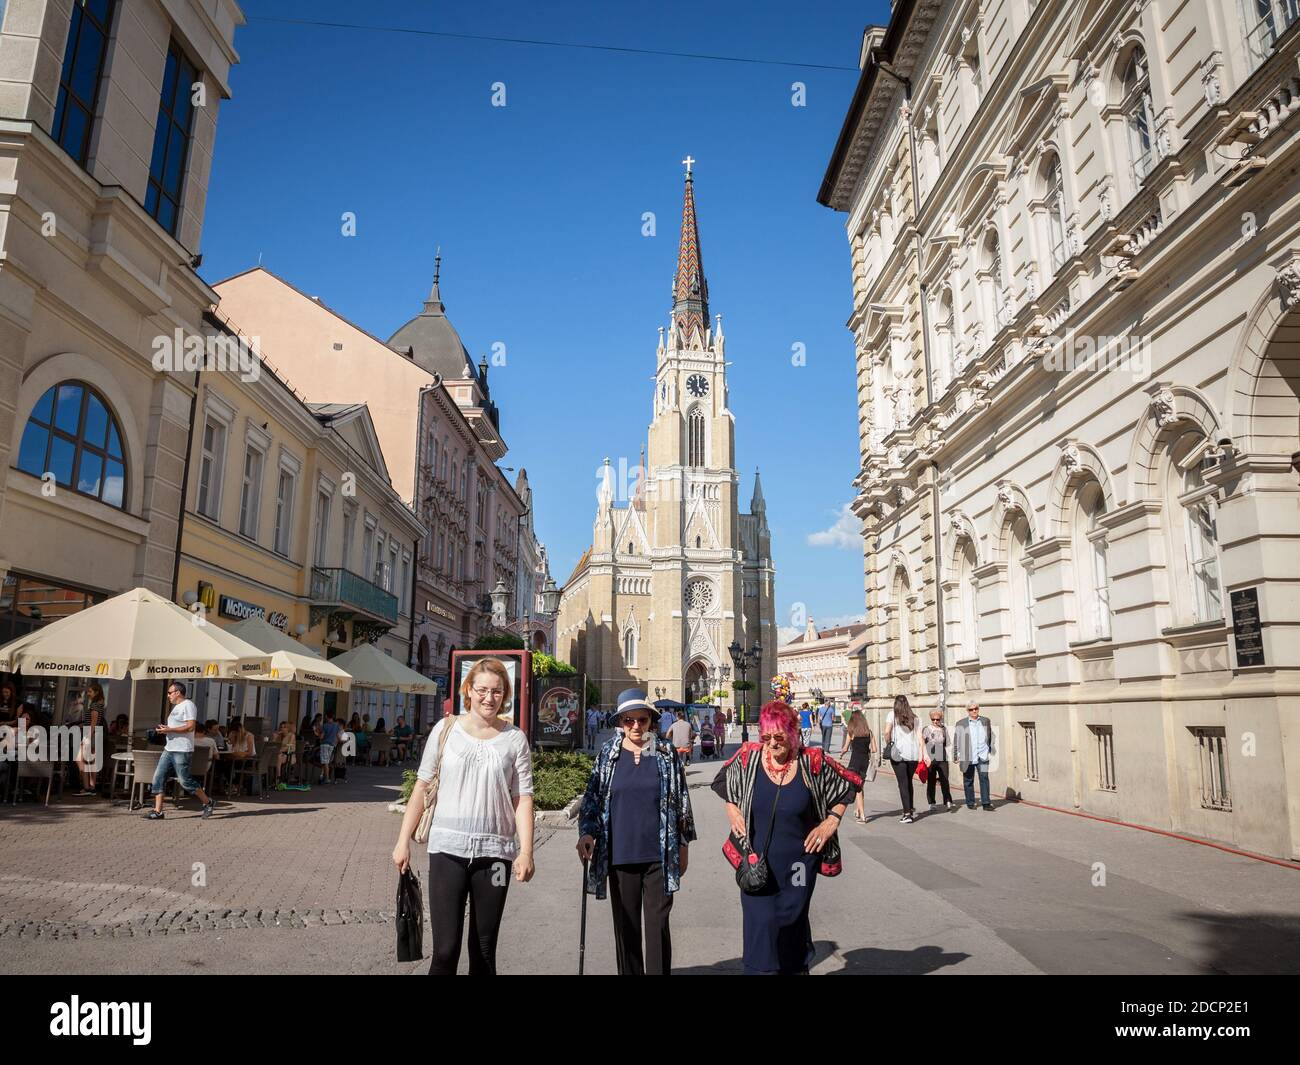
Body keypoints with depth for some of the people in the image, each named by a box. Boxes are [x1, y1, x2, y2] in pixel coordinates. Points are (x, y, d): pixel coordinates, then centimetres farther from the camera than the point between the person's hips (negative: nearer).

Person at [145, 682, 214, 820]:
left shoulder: (188, 705, -12)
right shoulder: (176, 707, 19)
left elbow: (190, 726, -21)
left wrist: (169, 729, -19)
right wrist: (165, 729, 10)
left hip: (182, 751, -10)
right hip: (169, 750, 10)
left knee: (185, 781, -5)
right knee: (158, 778, 2)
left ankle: (207, 803, 11)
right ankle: (157, 811, 5)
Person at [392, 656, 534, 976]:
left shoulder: (515, 739, 2)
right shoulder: (446, 729, 3)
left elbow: (522, 799, 0)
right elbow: (422, 787, 6)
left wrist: (526, 851, -9)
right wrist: (403, 841, 4)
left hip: (494, 851, 1)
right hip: (447, 848, 0)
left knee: (484, 950, 10)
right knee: (445, 949, -5)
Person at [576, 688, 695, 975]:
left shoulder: (666, 753, 0)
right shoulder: (608, 753, 2)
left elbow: (681, 800, 5)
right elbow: (592, 796, 6)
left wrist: (683, 845, 6)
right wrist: (586, 832, -8)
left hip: (659, 855, -1)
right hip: (620, 855, 1)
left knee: (658, 924, 3)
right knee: (625, 924, 10)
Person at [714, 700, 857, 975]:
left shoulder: (813, 760, -12)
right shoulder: (749, 757, -9)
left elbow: (848, 785, 3)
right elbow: (722, 782, 11)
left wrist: (832, 820, -5)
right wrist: (731, 808, -3)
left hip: (798, 863, 0)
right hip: (756, 862, 0)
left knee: (792, 923, 16)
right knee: (760, 923, -6)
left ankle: (796, 967, 40)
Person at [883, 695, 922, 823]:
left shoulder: (892, 715, 0)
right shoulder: (914, 717, 9)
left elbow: (887, 732, -11)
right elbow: (919, 736, 3)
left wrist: (888, 745, 4)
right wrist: (922, 754, 2)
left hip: (898, 753, -4)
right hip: (913, 753, 4)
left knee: (903, 783, 0)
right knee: (909, 781, 20)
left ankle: (907, 814, -4)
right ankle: (911, 810, 28)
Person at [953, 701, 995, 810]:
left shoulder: (986, 721, 11)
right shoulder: (961, 724, 3)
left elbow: (990, 737, 19)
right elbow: (956, 741, 4)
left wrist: (991, 751, 14)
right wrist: (955, 756, 3)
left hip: (982, 756, 1)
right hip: (968, 758, -1)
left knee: (984, 778, -7)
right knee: (968, 781, 6)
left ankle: (986, 803, -2)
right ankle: (970, 803, 17)